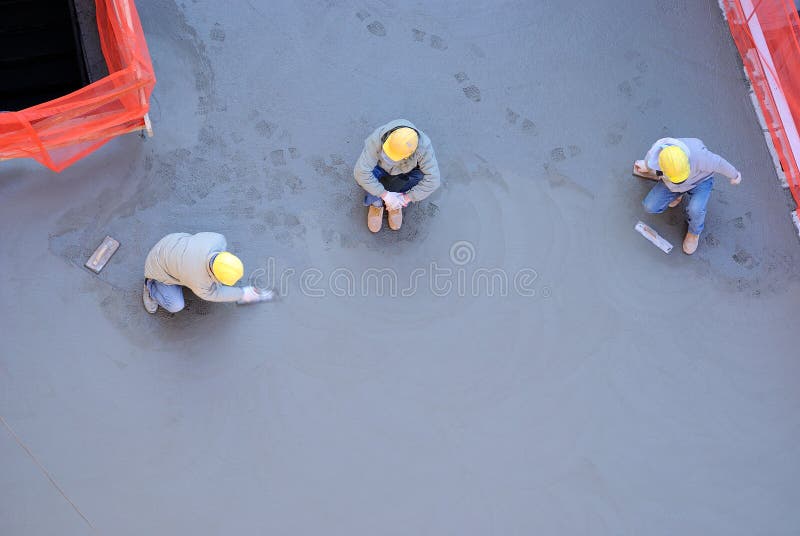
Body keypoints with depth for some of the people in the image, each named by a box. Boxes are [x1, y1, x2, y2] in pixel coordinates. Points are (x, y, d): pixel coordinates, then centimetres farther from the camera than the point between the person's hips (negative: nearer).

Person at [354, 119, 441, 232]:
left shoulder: (423, 146, -37)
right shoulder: (376, 139, -39)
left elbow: (433, 180, -32)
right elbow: (361, 171, -37)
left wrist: (406, 198, -29)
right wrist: (385, 195, -34)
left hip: (405, 172, 1)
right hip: (380, 168, -1)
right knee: (363, 178, -32)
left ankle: (396, 204, -1)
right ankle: (376, 203, -1)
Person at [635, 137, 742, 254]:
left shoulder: (697, 155, -44)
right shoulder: (651, 159, -34)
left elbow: (718, 163, -22)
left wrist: (734, 175, -3)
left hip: (700, 180, -3)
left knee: (695, 209, -29)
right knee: (650, 207, -9)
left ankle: (694, 232, 6)